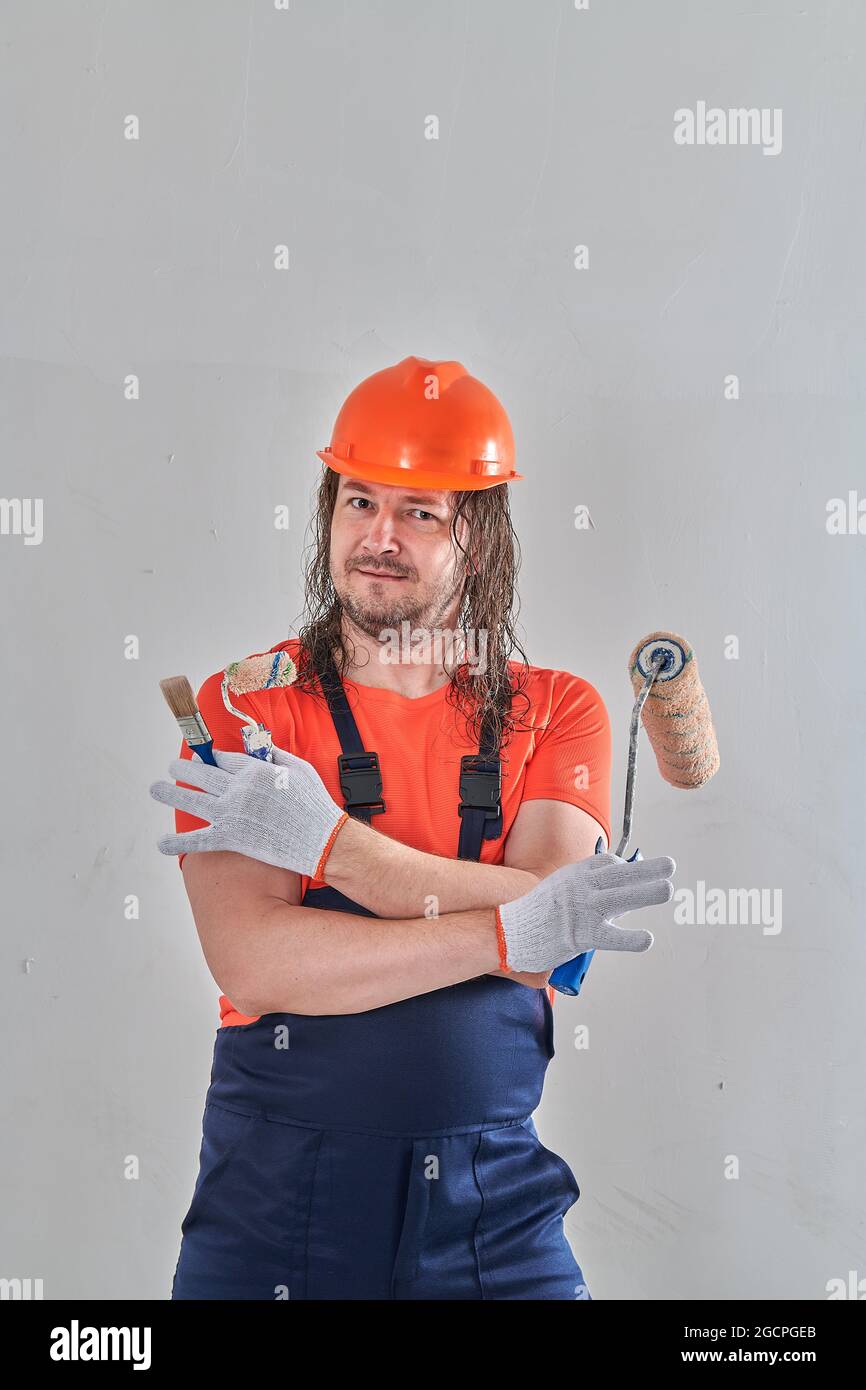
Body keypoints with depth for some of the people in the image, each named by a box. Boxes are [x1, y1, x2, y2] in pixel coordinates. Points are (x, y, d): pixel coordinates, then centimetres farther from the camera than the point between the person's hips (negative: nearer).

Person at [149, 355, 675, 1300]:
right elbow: (250, 959, -17)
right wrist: (512, 932, -22)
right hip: (274, 1194, -1)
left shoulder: (558, 713, 0)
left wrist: (327, 840, -19)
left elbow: (555, 940, -14)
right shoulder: (242, 707, -4)